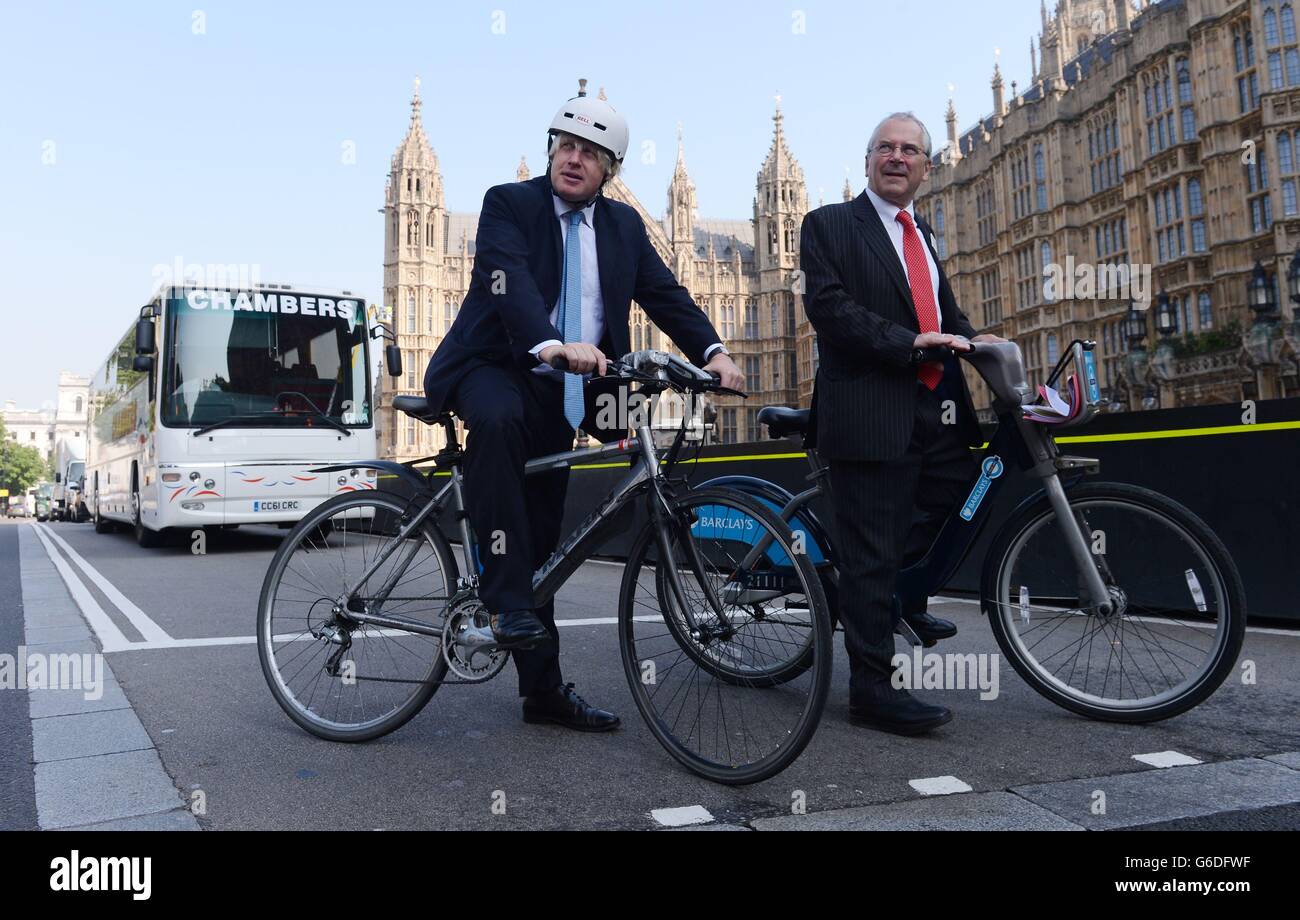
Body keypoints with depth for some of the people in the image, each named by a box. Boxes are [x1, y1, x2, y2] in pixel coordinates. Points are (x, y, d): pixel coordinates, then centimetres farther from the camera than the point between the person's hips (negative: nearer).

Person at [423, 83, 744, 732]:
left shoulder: (624, 226, 10)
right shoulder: (508, 204, -5)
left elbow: (665, 294, 0)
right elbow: (511, 283, -23)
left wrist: (711, 352, -19)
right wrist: (554, 345, -42)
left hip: (559, 393, 4)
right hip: (493, 367, -4)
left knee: (542, 542, 7)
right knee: (500, 419, -40)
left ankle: (543, 690, 17)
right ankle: (505, 600, -34)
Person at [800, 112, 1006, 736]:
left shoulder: (923, 235, 23)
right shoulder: (830, 225, -1)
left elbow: (944, 309, 23)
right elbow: (828, 306, -13)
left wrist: (973, 337, 2)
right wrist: (909, 340, -20)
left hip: (934, 413, 8)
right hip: (870, 413, -7)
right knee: (870, 552, -3)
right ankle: (871, 689, 6)